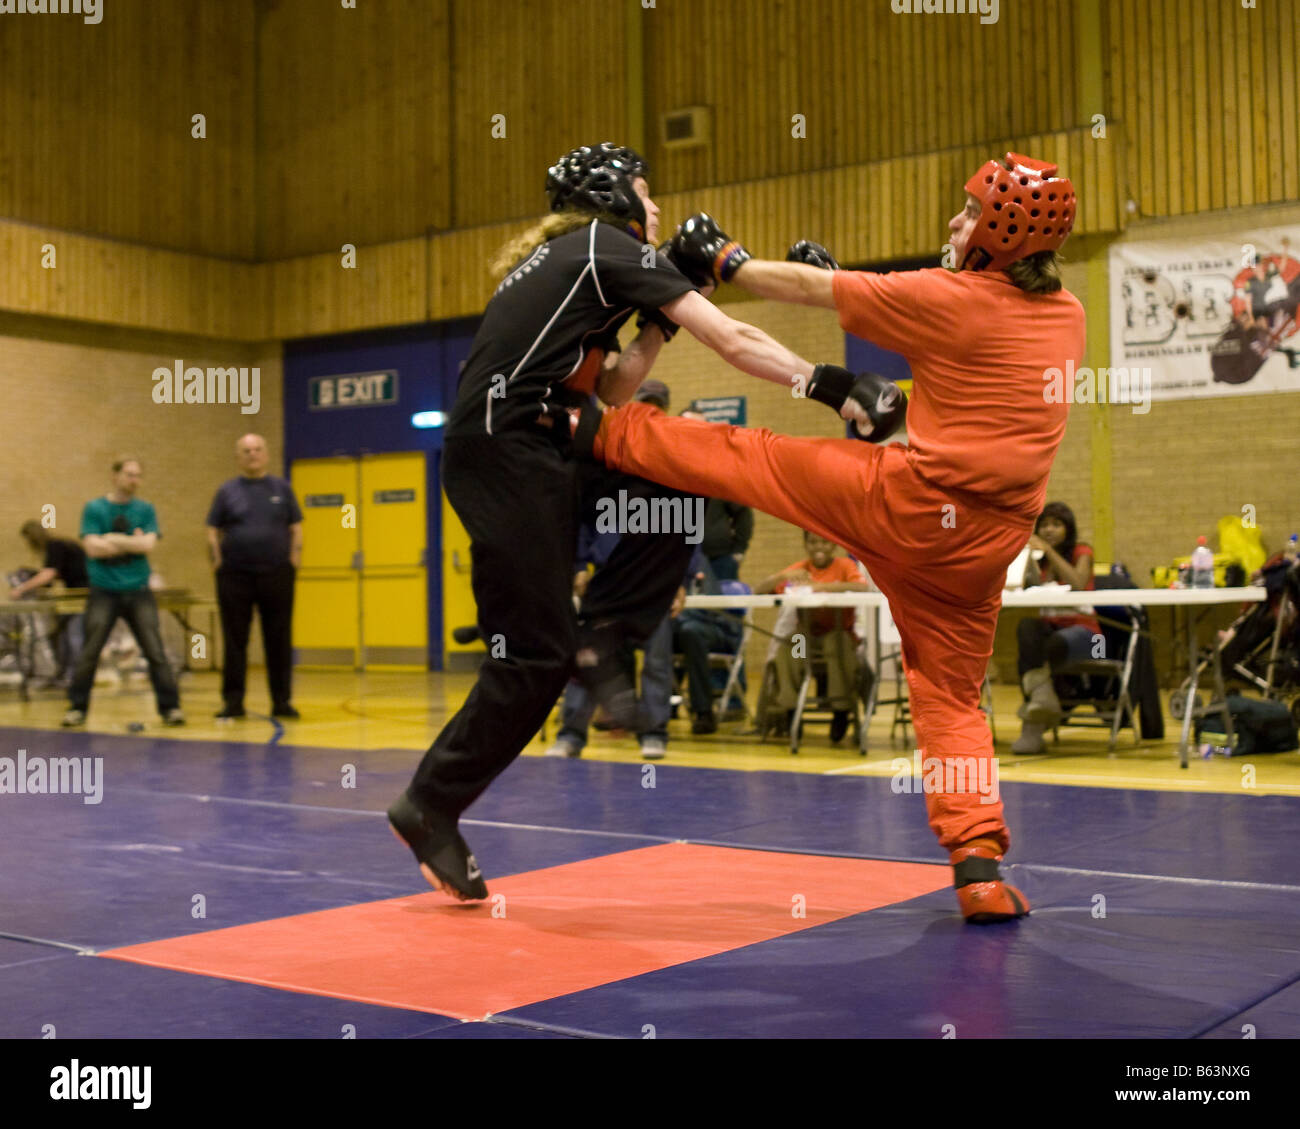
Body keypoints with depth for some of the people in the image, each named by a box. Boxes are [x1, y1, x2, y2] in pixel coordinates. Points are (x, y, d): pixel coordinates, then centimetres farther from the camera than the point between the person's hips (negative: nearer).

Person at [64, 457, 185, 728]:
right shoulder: (94, 508, 0)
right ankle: (77, 708, 11)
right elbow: (92, 548, -12)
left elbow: (148, 545, -9)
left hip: (138, 592, 1)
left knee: (155, 651, -3)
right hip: (104, 592, -1)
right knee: (89, 652, -2)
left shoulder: (145, 509, 6)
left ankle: (170, 707, 3)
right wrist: (133, 542, -7)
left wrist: (112, 538, -10)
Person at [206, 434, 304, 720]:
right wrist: (217, 561, -5)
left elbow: (296, 527, 8)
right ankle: (233, 701, 8)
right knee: (235, 641, 2)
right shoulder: (226, 491, 7)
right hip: (235, 576, 0)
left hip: (277, 575, 0)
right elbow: (213, 531, 6)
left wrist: (294, 557, -3)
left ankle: (282, 701, 9)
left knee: (279, 641, 2)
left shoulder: (282, 488, 9)